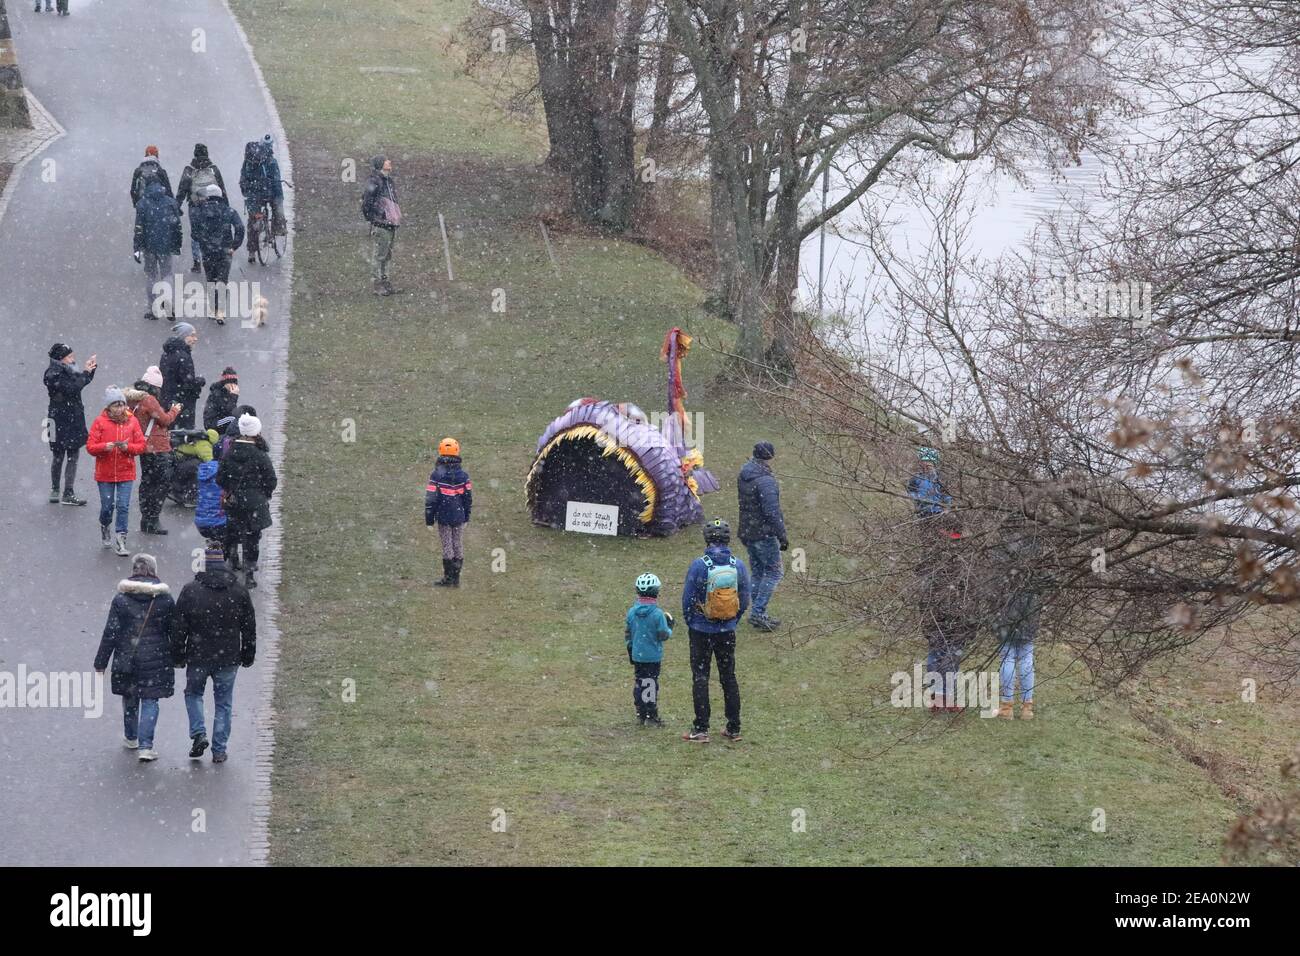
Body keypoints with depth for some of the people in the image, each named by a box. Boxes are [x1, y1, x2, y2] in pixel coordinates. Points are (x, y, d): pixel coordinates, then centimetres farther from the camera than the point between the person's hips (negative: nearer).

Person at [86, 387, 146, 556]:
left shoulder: (132, 421, 1)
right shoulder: (100, 422, -4)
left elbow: (141, 446, 2)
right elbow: (90, 446, -5)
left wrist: (128, 447, -17)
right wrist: (105, 447, -23)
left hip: (126, 473, 1)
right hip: (105, 473, -1)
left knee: (123, 506, -5)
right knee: (107, 506, 7)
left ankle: (121, 540, 0)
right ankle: (104, 526, 38)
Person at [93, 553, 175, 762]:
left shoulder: (121, 599, -6)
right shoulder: (165, 599, -5)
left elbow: (110, 633, -5)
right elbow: (174, 631, 2)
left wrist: (100, 663, 0)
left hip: (126, 657, 1)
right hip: (155, 659, -1)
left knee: (130, 698, 20)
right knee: (150, 701, 4)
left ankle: (131, 738, 36)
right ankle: (145, 746, -6)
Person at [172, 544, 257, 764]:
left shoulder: (190, 590, -7)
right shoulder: (239, 591, -1)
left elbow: (178, 627, -4)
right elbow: (249, 627, 5)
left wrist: (178, 656, 6)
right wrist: (248, 656, 15)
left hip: (198, 656, -1)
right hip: (228, 658, 1)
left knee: (193, 693, 21)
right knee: (223, 702, 10)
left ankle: (198, 733, 2)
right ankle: (219, 750, 10)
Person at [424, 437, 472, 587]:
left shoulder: (437, 475, -11)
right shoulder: (463, 475, 1)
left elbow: (431, 499, -10)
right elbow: (468, 497, 7)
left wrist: (429, 520, -3)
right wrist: (466, 517, 17)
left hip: (443, 518, -3)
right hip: (459, 517, 3)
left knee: (447, 546, 2)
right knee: (458, 546, 9)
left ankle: (448, 579, 4)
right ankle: (456, 579, 14)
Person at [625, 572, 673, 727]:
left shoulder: (631, 612, -2)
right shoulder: (658, 614, -17)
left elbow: (627, 634, 7)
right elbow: (664, 635, -12)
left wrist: (630, 650, 19)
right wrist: (669, 625, 8)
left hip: (637, 656, 4)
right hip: (653, 656, -4)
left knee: (638, 684, 13)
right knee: (651, 684, 2)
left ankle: (640, 715, 18)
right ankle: (651, 717, 6)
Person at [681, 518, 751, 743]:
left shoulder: (699, 565, -15)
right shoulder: (738, 566, -4)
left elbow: (687, 598, -8)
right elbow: (744, 600, 3)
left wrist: (690, 624, 8)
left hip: (702, 631, -3)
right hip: (728, 632, 3)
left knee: (700, 678, 3)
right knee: (729, 678, 13)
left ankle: (701, 730, 1)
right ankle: (734, 728, 17)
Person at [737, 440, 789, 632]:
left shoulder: (743, 476, 6)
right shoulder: (765, 481, -22)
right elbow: (772, 512, -24)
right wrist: (782, 536, -16)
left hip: (746, 532, 8)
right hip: (764, 534, -8)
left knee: (757, 573, 16)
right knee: (773, 573, 1)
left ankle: (758, 615, 19)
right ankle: (758, 613, -7)